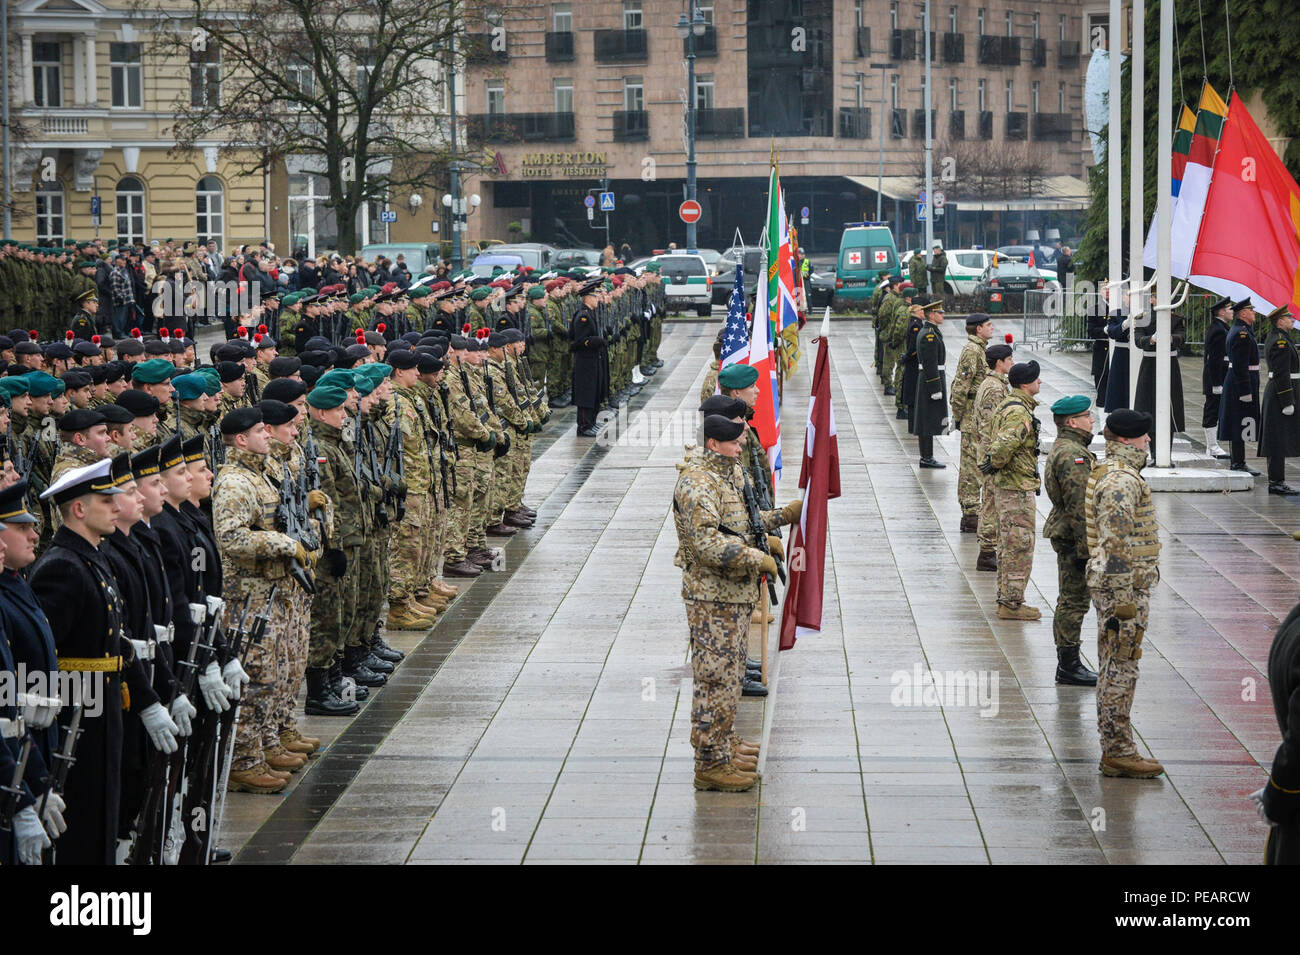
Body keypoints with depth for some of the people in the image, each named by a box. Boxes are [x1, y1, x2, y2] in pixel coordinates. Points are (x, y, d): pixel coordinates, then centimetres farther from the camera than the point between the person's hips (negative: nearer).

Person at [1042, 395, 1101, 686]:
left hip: (1066, 536, 11)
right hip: (1073, 538, -11)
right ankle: (1069, 666, 0)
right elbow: (1078, 507, -24)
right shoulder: (1072, 455, -21)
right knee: (1074, 601, -5)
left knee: (1071, 600, 16)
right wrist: (1085, 549, -24)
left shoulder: (1063, 448, 15)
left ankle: (1067, 662, 23)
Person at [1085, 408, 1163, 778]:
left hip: (1113, 586, 11)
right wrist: (1123, 599, -23)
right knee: (1120, 671, -6)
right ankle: (1118, 752, -2)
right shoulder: (1121, 481, -19)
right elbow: (1116, 543, -24)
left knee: (1113, 671, 14)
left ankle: (1114, 749, 20)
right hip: (1123, 586, -11)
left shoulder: (1107, 472, 15)